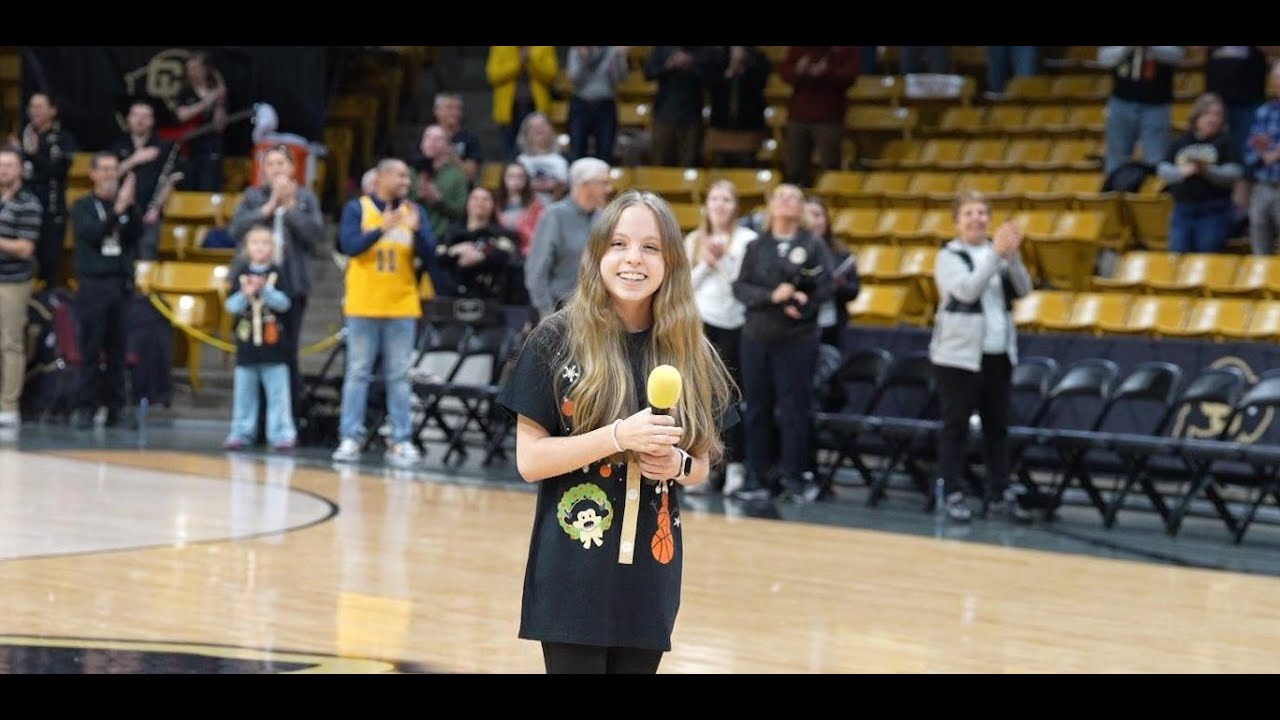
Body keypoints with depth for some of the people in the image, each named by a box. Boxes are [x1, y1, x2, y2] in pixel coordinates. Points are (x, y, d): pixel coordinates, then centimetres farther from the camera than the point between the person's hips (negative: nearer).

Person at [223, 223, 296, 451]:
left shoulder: (277, 272, 1)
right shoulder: (241, 273, 5)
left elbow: (284, 303, -7)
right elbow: (231, 306, 1)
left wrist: (264, 290, -20)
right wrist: (245, 294, -17)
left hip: (273, 341, -2)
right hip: (247, 341, 2)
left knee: (277, 391, -1)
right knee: (244, 391, 7)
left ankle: (281, 434, 2)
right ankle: (241, 432, 13)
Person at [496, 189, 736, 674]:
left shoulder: (692, 355, 5)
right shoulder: (556, 341, -6)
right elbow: (529, 460, -8)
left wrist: (677, 465, -9)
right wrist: (619, 437, -20)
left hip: (650, 575, 4)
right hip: (573, 573, -3)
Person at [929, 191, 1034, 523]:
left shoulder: (997, 251, 8)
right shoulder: (949, 256, -5)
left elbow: (1023, 289, -3)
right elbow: (967, 290, -21)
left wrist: (1012, 254, -18)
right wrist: (996, 254, -25)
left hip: (998, 353, 5)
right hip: (958, 354, -5)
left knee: (997, 424, 8)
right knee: (956, 426, -1)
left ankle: (1001, 490, 13)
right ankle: (954, 494, 2)